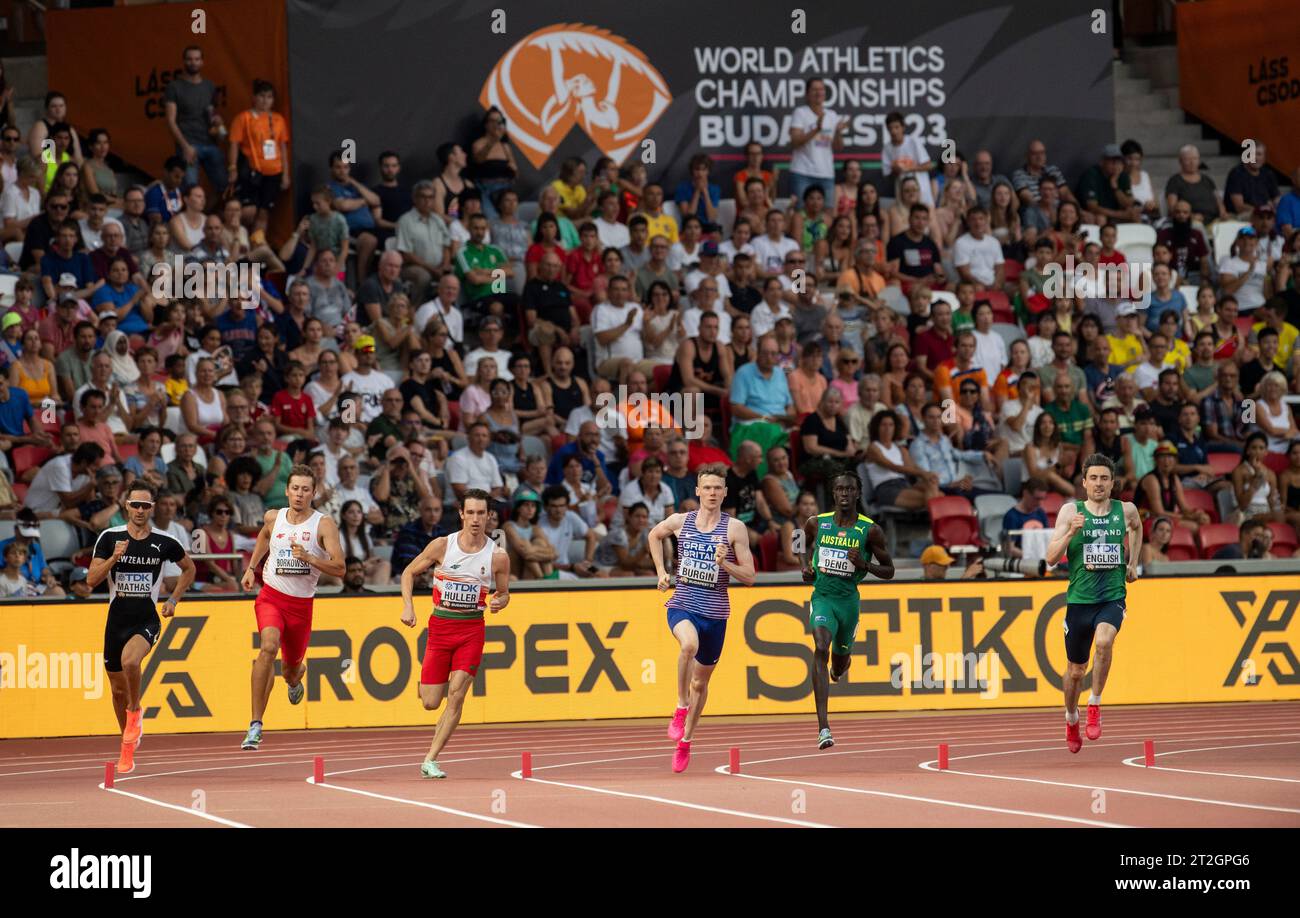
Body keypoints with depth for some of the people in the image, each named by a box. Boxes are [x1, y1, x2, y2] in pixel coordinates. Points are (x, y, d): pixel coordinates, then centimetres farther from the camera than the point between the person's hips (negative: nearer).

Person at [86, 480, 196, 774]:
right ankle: (128, 747, 31)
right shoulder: (110, 538, -1)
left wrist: (173, 600, 7)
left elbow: (189, 569, 17)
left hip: (147, 621, -2)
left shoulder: (164, 542, -1)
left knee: (130, 660, -34)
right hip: (117, 620, 2)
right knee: (118, 689, 10)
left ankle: (135, 712, -6)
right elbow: (92, 580, -5)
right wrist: (114, 558, -19)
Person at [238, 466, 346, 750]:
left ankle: (295, 680, 60)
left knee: (292, 667, 16)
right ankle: (256, 725, -30)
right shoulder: (273, 518, 1)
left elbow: (340, 569, -16)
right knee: (268, 647, -28)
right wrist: (251, 568, 20)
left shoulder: (324, 524, -9)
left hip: (301, 604, 0)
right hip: (271, 596, 0)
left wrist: (307, 557, -29)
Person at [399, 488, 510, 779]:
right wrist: (408, 606, -7)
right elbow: (409, 572, 6)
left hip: (472, 629, 0)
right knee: (430, 703, 0)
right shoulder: (442, 546, -6)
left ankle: (430, 761, -10)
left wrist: (499, 602, -12)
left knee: (456, 695, -15)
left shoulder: (498, 556, -3)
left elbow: (504, 593, 11)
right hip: (440, 625, 0)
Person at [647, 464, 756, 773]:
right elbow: (655, 535, 24)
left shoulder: (734, 528, -5)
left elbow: (749, 577, -4)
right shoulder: (680, 521, 1)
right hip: (682, 605, -1)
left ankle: (685, 741, 32)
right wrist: (661, 571, 14)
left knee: (700, 682, 13)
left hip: (715, 612, 1)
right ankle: (681, 709, -19)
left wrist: (724, 563, -22)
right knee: (689, 644, -36)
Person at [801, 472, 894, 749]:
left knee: (840, 661, 17)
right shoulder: (816, 524, -1)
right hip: (822, 596, -1)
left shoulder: (870, 531, -6)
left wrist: (864, 564, -18)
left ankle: (839, 666, 62)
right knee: (821, 649, -25)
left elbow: (888, 571, 2)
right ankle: (823, 728, -32)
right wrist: (807, 566, 3)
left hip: (849, 599, 1)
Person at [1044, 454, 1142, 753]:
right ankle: (1071, 718, 38)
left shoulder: (1126, 511, 2)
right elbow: (1051, 557, -9)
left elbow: (1137, 527, 28)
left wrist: (1133, 563, 20)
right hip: (1079, 598, 0)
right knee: (1077, 669, 11)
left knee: (1104, 641, -31)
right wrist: (1071, 532, -24)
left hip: (1113, 597, 0)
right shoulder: (1070, 511, -3)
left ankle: (1095, 706, -16)